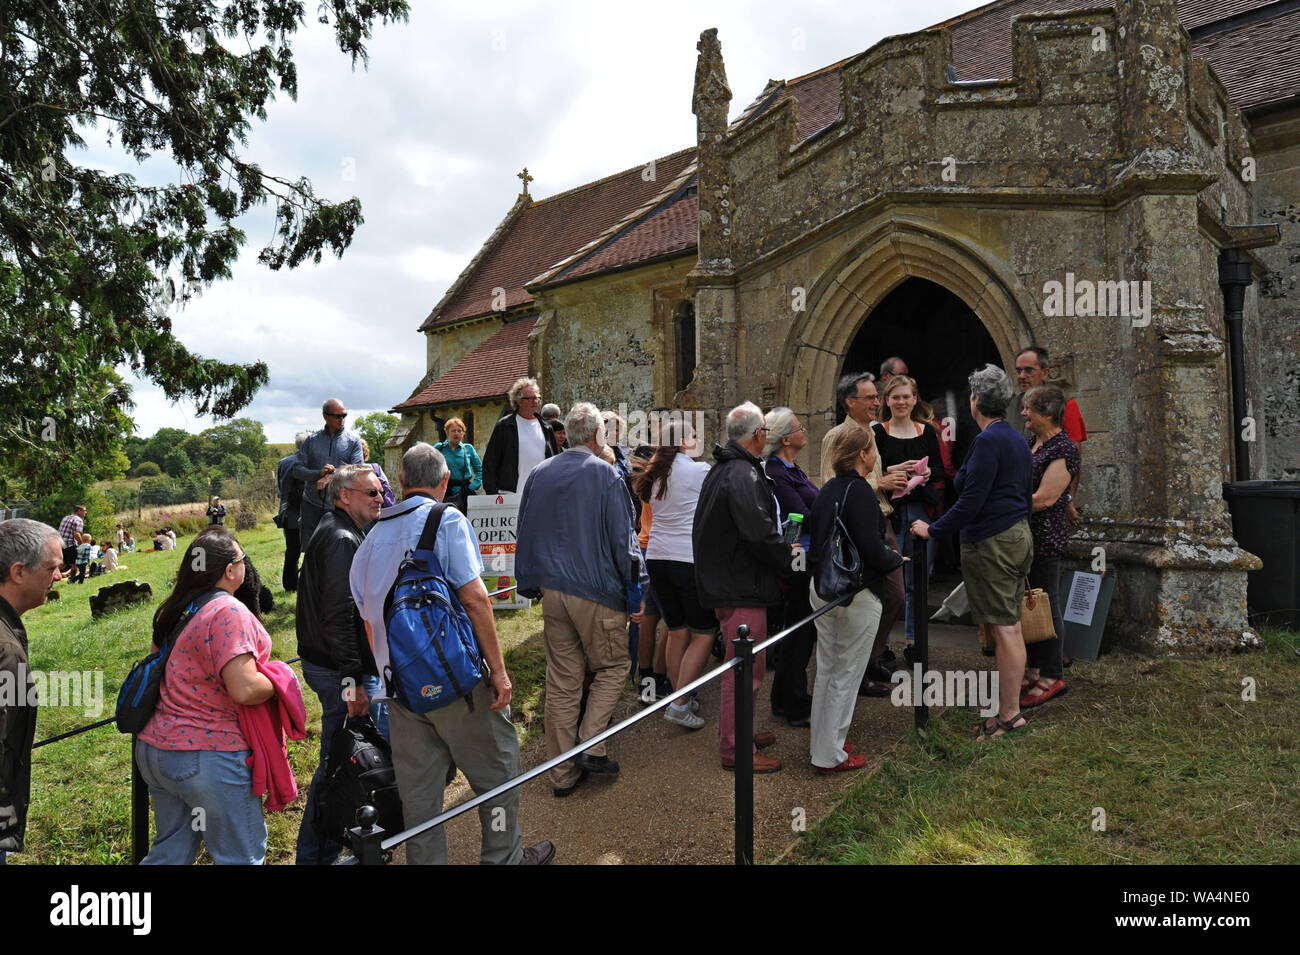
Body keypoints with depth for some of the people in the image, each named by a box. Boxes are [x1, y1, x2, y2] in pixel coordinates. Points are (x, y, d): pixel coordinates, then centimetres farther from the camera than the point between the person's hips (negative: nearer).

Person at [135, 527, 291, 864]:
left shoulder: (172, 610, 8)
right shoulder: (228, 612, -19)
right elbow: (244, 689, -26)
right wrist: (278, 681, -7)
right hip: (207, 757, -9)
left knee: (170, 850, 23)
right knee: (242, 856, 7)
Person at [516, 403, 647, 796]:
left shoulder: (538, 474, 8)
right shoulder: (605, 475, -9)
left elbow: (526, 535, 15)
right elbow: (622, 539, -9)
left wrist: (530, 584, 24)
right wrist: (635, 594, -2)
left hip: (552, 591, 5)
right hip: (596, 591, -5)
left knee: (562, 681, 10)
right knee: (612, 665, 13)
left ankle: (563, 772, 17)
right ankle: (591, 746, 3)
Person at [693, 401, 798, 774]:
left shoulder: (720, 470, 13)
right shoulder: (744, 474, -20)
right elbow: (759, 533, -27)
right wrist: (787, 556, -8)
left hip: (725, 582, 11)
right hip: (742, 588, -11)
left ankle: (736, 733, 35)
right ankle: (735, 749, 9)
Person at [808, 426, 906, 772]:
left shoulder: (828, 489, 7)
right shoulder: (859, 490, -18)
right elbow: (871, 547, -21)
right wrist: (897, 559, -3)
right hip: (856, 594, -8)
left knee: (826, 669, 18)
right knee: (846, 674, 3)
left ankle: (821, 741, 29)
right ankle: (830, 755, 12)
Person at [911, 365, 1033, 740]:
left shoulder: (987, 441, -16)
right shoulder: (1018, 440, 14)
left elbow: (971, 502, -20)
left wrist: (932, 529, -11)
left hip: (991, 544, -10)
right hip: (1019, 537, 10)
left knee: (1004, 629, -4)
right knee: (1011, 627, 12)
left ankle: (1009, 714, 3)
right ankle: (1009, 707, 19)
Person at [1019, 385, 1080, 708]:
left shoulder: (1063, 449, -14)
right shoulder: (1032, 443, 14)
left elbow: (1043, 499, -19)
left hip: (1046, 536, -9)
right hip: (1025, 535, 9)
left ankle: (1052, 678, 11)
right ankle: (1034, 671, 25)